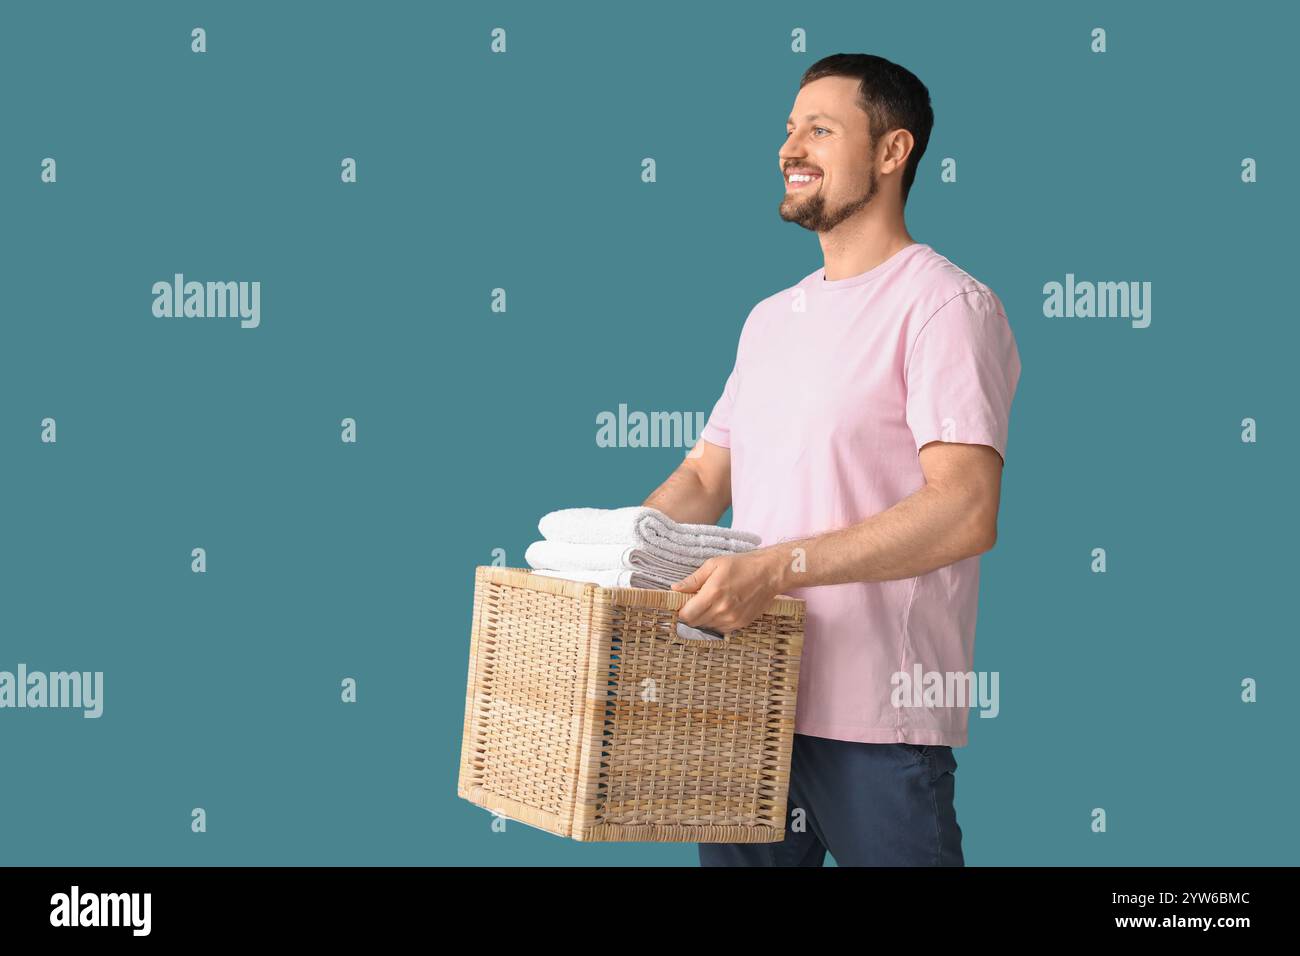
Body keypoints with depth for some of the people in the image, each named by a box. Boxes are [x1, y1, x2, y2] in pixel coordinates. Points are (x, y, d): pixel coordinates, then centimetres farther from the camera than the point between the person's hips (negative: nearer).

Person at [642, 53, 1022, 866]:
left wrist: (778, 566, -26)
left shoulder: (942, 305, -9)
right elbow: (706, 477, 20)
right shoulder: (770, 319, 16)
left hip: (874, 719, -7)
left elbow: (966, 512, -21)